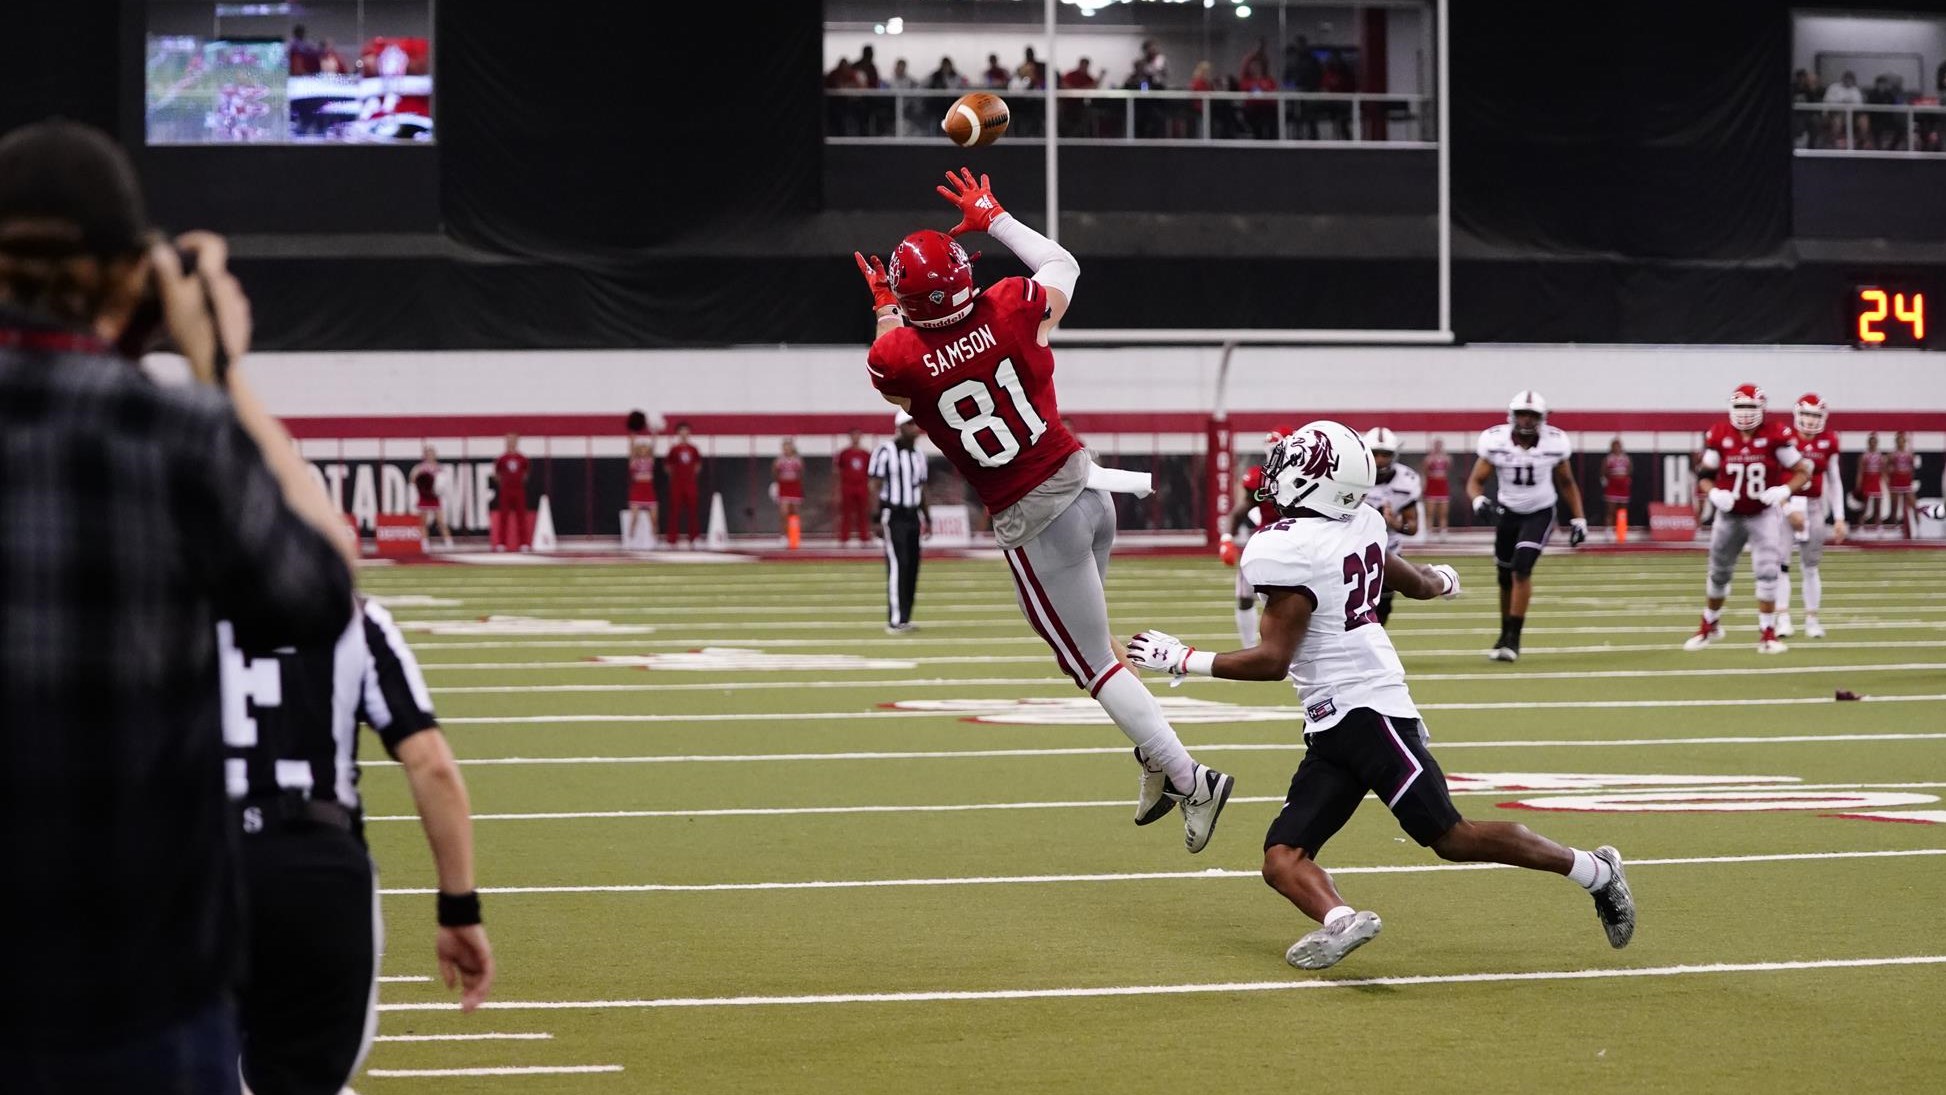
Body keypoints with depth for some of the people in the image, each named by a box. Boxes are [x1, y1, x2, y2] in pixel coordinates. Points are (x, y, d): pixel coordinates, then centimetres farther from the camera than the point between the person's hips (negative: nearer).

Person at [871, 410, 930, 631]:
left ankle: (904, 618, 11)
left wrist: (927, 518, 18)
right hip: (893, 517, -7)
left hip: (913, 517, 7)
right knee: (898, 565, -13)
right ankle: (895, 621, -14)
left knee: (912, 567, 5)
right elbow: (876, 487, -9)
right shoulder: (885, 451, -8)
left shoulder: (918, 455, 13)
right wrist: (878, 519, -14)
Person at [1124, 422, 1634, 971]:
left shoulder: (1284, 552, -16)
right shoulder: (1361, 525, 9)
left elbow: (1273, 660, -18)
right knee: (1282, 859, -5)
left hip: (1366, 713, -10)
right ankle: (1341, 919, -31)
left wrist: (1183, 659, -9)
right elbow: (1416, 584, 28)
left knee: (1452, 837, -6)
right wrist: (1440, 581, 53)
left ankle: (1593, 870, 5)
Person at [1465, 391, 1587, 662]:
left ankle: (1513, 639, -14)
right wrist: (1478, 501, -34)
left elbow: (1566, 483, 2)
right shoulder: (1496, 442, -17)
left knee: (1522, 570, -19)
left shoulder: (1554, 443, -15)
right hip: (1507, 512, 2)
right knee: (1506, 577, 8)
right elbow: (1475, 481, -12)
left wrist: (1579, 518, 0)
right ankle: (1505, 634, 28)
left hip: (1540, 513, -2)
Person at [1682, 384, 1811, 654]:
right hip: (1730, 515, 3)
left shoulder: (1775, 434, -13)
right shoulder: (1719, 436, -7)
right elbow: (1705, 476, 2)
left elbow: (1802, 471, -7)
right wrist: (1713, 494, -18)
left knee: (1767, 573, -14)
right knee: (1719, 574, 15)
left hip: (1763, 515, -3)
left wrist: (1784, 491, -25)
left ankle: (1767, 635, -5)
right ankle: (1710, 626, 36)